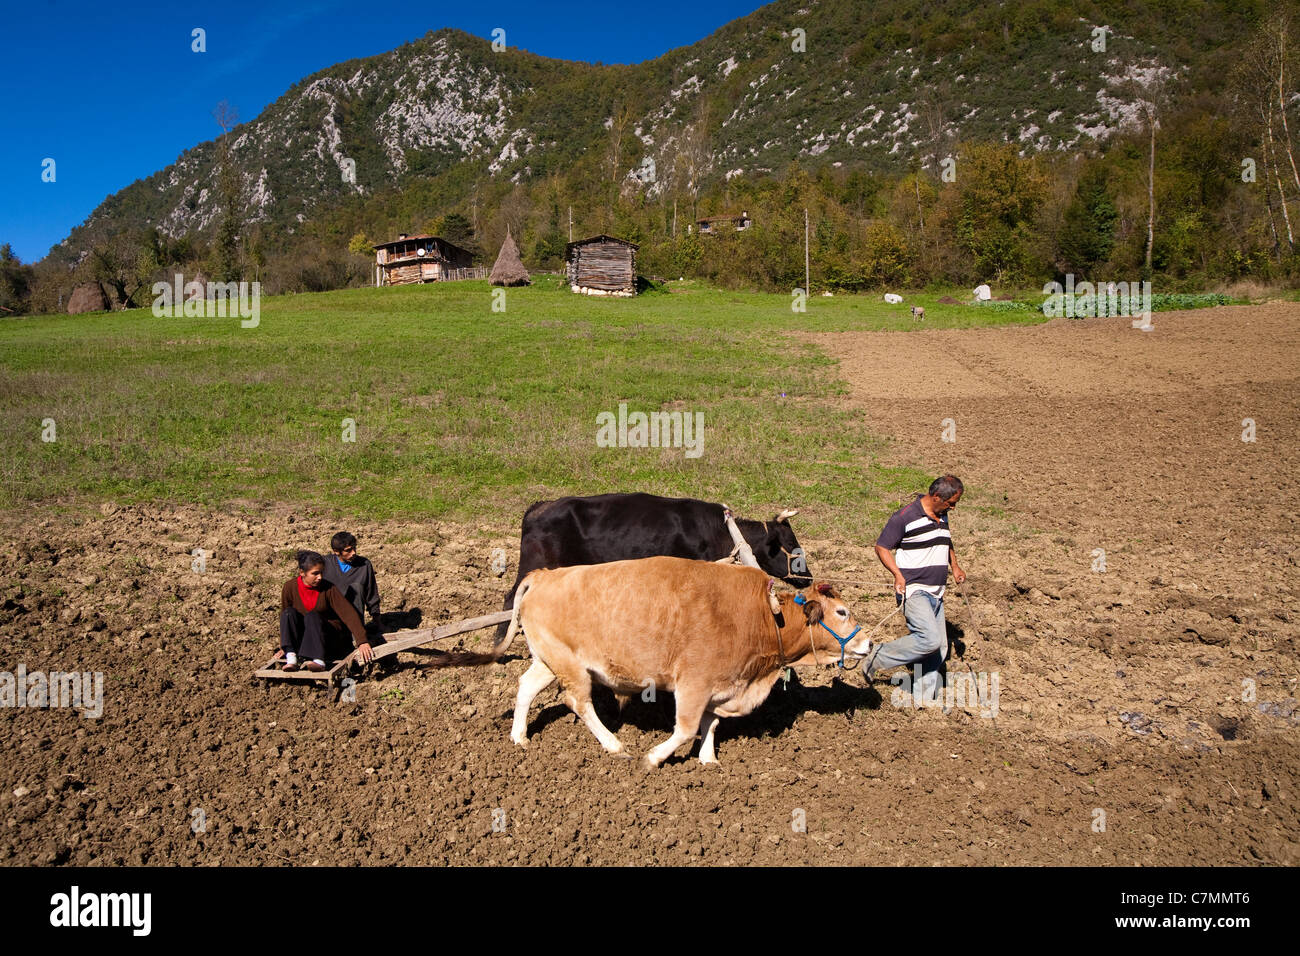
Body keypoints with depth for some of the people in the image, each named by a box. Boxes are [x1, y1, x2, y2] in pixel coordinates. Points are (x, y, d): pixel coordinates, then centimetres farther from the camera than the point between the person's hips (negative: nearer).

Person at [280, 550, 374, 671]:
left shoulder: (329, 589, -12)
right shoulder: (290, 588, -6)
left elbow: (349, 614, -19)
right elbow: (284, 617, 6)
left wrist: (362, 642, -29)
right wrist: (284, 647, 4)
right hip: (301, 641, 2)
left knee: (312, 616, -30)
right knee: (289, 612, -23)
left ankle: (319, 661, -44)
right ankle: (291, 658, -35)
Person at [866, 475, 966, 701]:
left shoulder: (942, 517, 14)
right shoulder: (906, 516, -11)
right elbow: (881, 547, -8)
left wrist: (955, 566, 17)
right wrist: (898, 574, -21)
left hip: (935, 593, 8)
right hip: (913, 590, -8)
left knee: (940, 648, 8)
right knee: (930, 639, -23)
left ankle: (924, 699, 22)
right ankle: (878, 658, -5)